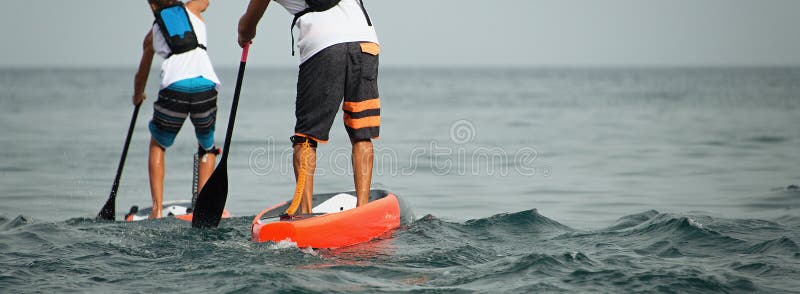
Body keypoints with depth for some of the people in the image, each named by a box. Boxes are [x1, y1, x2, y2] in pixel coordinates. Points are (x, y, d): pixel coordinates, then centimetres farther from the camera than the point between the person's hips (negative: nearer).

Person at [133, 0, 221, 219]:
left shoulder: (153, 32, 21)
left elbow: (141, 75, 36)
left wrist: (137, 96, 56)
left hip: (174, 89, 0)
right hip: (205, 87, 1)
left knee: (158, 145, 24)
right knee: (208, 148, 25)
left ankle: (157, 209, 11)